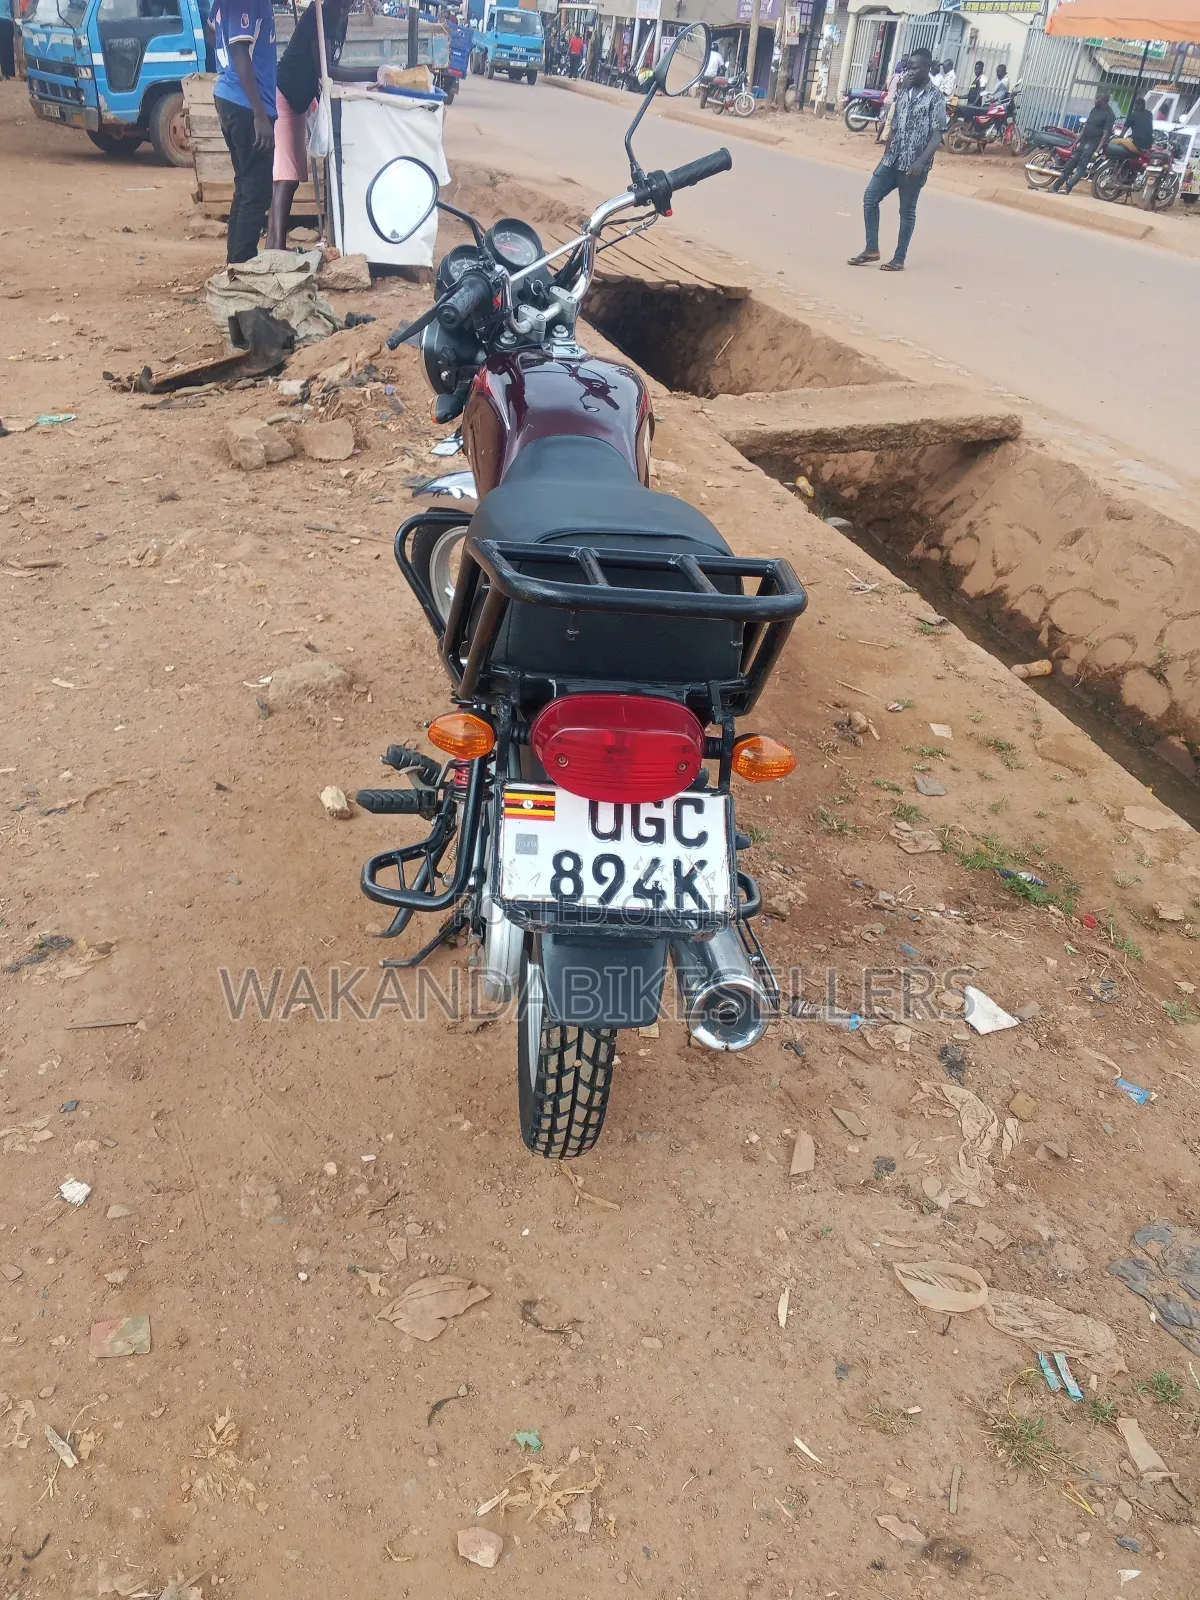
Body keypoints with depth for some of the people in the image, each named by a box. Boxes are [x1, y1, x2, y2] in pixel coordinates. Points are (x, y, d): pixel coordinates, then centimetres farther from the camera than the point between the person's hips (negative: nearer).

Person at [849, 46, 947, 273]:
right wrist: (886, 155, 17)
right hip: (892, 160, 7)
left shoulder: (935, 99, -9)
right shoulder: (903, 93, 11)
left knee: (907, 211, 2)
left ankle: (899, 259, 9)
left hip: (913, 165, -6)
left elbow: (937, 135, -14)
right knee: (870, 198, 1)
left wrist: (921, 162, -26)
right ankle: (871, 249, 9)